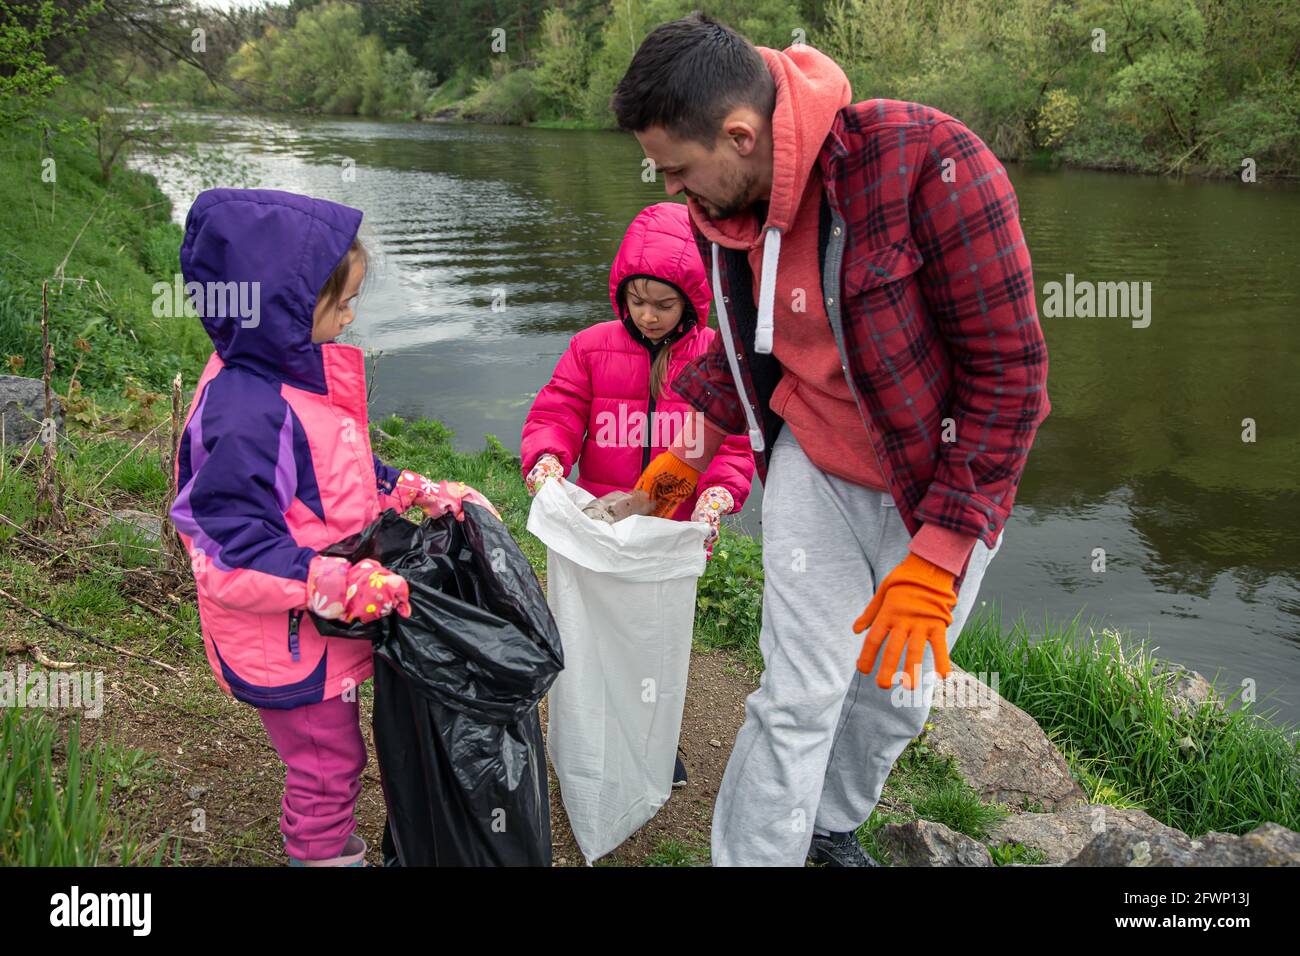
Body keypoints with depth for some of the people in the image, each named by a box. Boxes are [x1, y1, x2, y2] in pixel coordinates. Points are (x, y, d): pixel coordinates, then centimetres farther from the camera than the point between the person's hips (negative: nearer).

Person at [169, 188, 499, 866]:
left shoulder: (298, 373, 1)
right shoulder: (247, 417, -32)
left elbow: (347, 474, 15)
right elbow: (231, 556, -31)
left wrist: (422, 494, 8)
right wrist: (343, 585, -31)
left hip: (322, 628, 9)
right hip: (287, 645, -9)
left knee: (325, 757, 27)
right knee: (328, 762, 11)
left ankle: (321, 842, 47)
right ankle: (322, 853, 34)